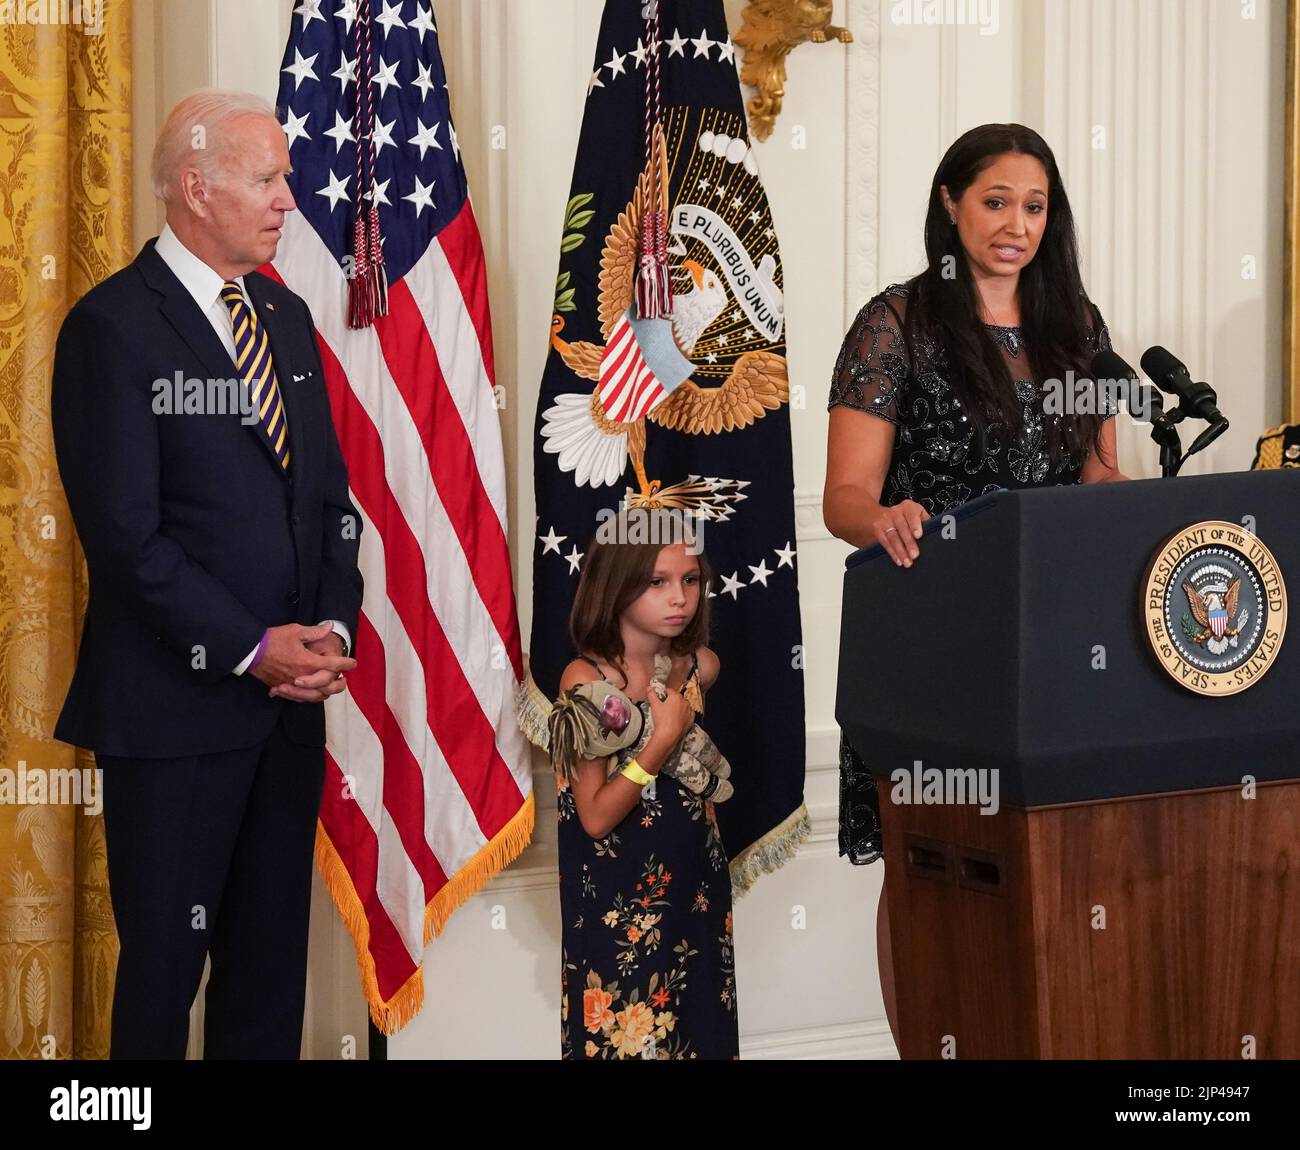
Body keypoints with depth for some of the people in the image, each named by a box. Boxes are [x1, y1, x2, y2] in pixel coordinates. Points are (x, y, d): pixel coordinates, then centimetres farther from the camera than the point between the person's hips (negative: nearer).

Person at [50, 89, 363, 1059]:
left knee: (271, 957, 11)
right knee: (165, 962, 4)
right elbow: (126, 535, -15)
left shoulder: (286, 317, 12)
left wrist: (333, 627, -2)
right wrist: (252, 649, -15)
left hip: (292, 693, 6)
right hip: (177, 703, -6)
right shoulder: (113, 325, -10)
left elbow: (331, 494, 14)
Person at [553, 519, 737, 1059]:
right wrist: (665, 738, -22)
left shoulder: (701, 666, 0)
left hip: (694, 887, 5)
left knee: (698, 1030, 10)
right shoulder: (587, 679, -16)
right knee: (619, 1035, 3)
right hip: (615, 896, -5)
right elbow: (595, 817, -20)